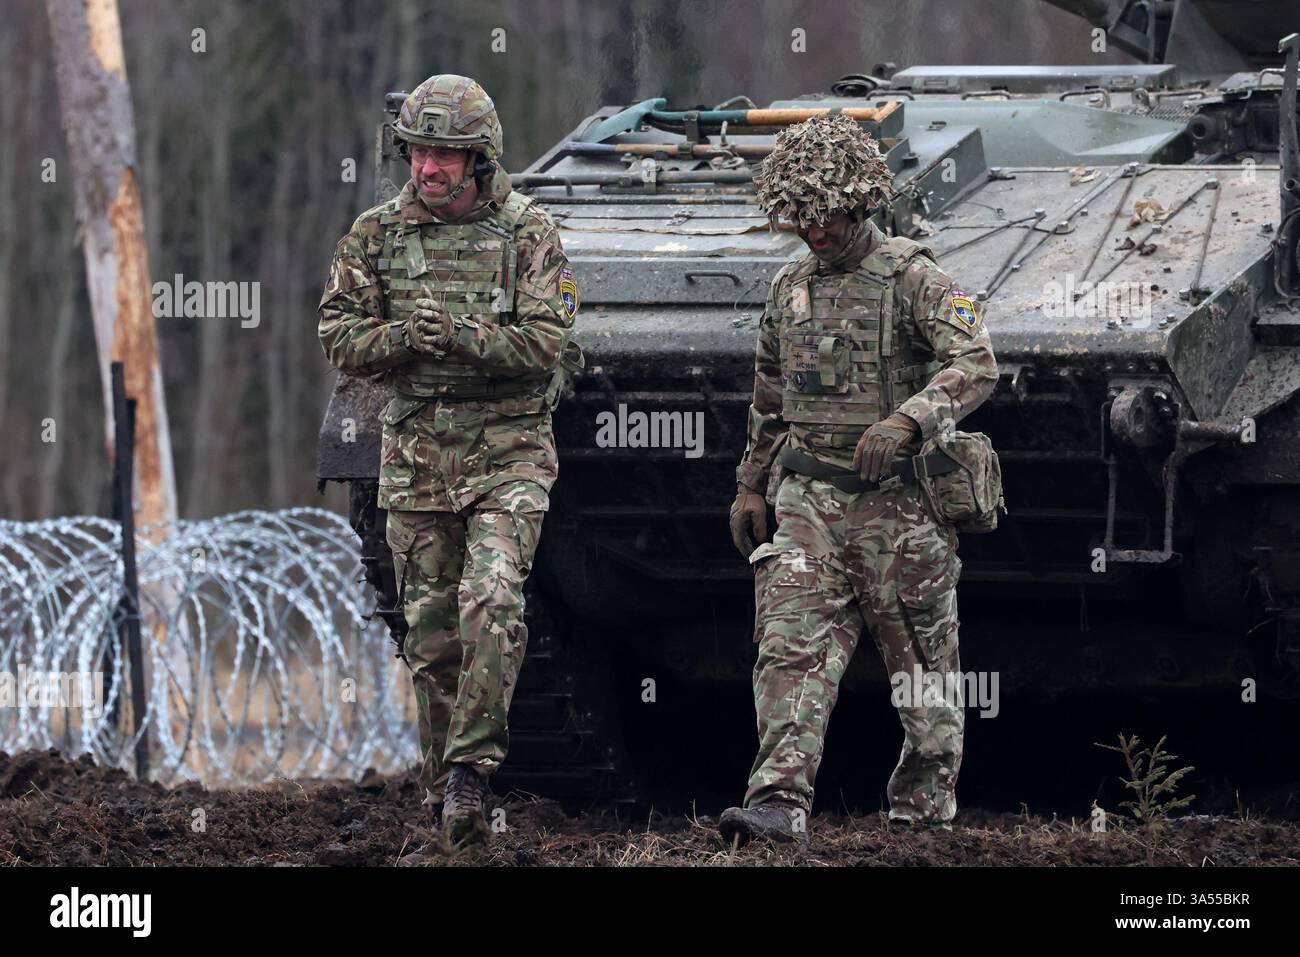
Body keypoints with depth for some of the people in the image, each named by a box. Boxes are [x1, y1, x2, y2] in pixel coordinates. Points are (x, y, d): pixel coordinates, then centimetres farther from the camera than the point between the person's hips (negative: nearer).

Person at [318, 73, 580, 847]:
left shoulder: (528, 232, -3)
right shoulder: (378, 233, 5)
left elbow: (545, 345, -10)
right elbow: (340, 339, 4)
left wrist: (464, 335, -24)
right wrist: (406, 337, -15)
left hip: (508, 455, -3)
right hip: (417, 457, 3)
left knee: (491, 603, -22)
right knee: (432, 636, 5)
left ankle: (470, 768, -17)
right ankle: (448, 795, 14)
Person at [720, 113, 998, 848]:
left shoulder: (913, 279, -9)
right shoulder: (791, 286, 12)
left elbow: (978, 365, -21)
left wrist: (905, 421, -35)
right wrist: (751, 484, 24)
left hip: (898, 505, -5)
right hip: (808, 501, 5)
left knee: (923, 668, 6)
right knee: (792, 648, -11)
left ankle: (925, 810, 18)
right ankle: (781, 802, -19)